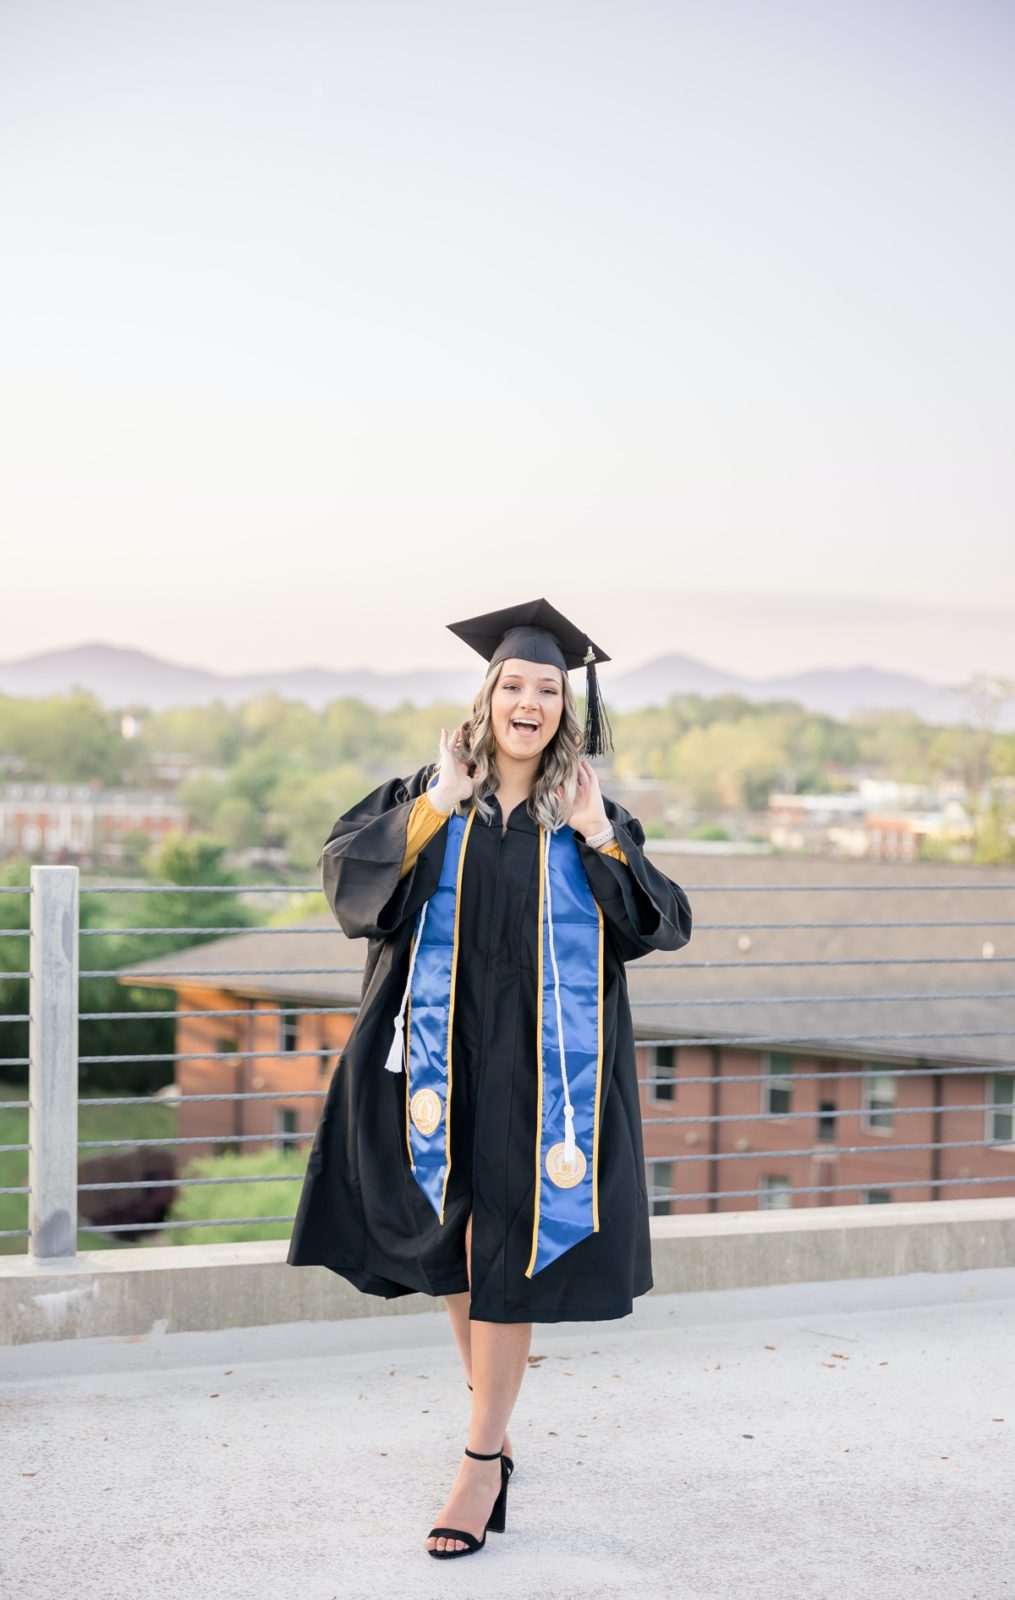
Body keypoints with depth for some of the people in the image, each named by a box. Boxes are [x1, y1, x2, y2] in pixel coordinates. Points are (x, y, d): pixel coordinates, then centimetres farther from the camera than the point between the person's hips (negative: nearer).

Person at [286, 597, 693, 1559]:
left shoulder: (590, 816, 3)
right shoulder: (427, 799, 3)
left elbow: (665, 925, -3)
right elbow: (345, 869, -11)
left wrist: (601, 841, -12)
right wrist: (436, 805, -16)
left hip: (542, 1063, -2)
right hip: (445, 1054, 2)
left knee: (505, 1254, -3)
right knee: (453, 1240, 13)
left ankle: (483, 1460, 4)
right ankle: (492, 1406, 35)